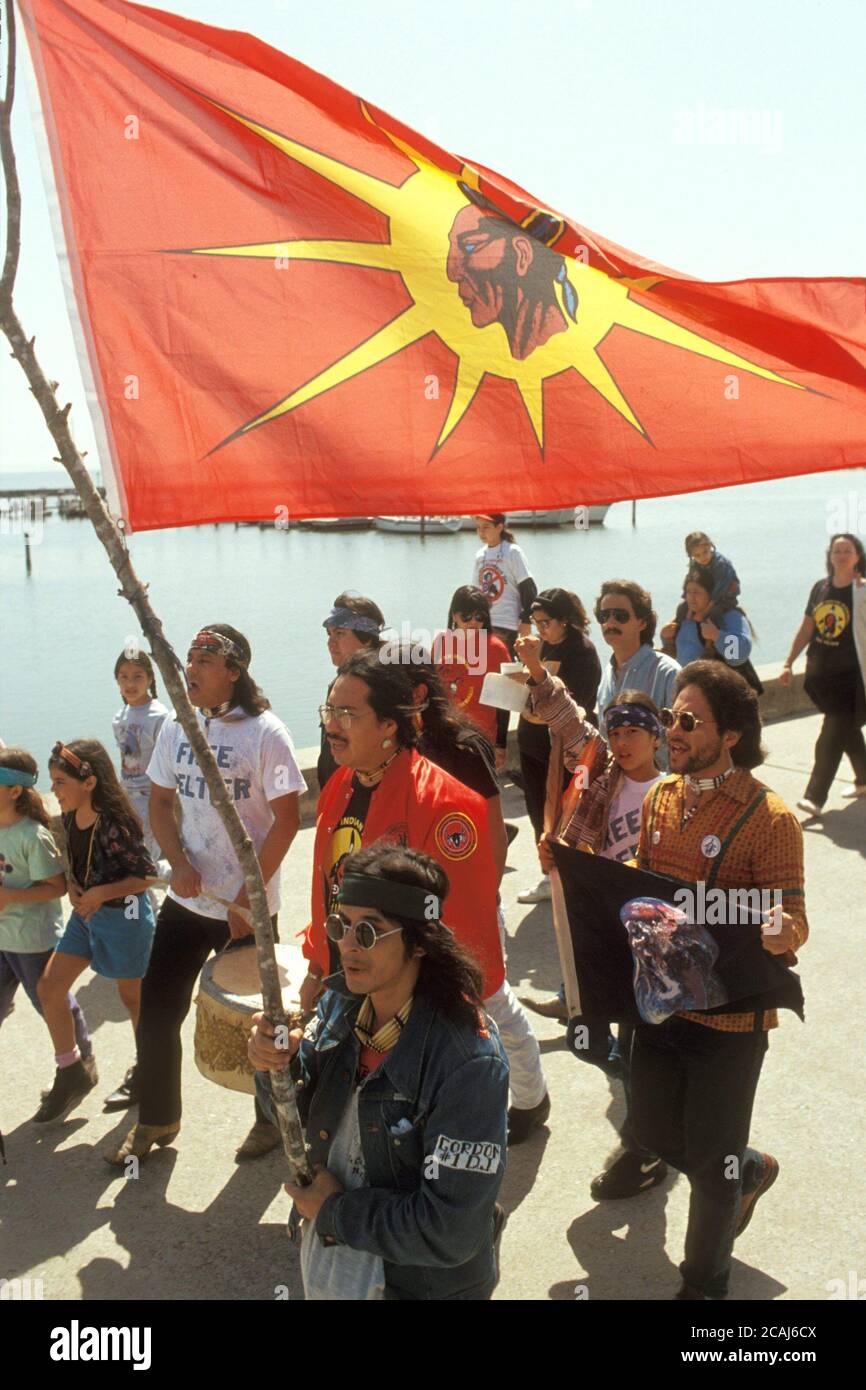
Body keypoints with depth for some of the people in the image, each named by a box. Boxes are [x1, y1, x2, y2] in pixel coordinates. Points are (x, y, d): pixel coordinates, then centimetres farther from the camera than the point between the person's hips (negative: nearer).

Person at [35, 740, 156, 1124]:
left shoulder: (115, 826, -26)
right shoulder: (69, 819, -2)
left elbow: (145, 875, -21)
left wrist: (100, 894, -25)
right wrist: (73, 889, -7)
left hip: (123, 917, -8)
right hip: (84, 915, 8)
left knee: (132, 996, 10)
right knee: (49, 989, 6)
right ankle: (71, 1074, 23)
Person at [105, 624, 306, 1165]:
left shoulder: (265, 733, -14)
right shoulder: (177, 726, 3)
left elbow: (286, 820, -14)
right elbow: (161, 802, 11)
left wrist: (247, 897, -15)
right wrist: (179, 862, -6)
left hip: (247, 907, -5)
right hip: (187, 898, 5)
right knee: (157, 1012, 10)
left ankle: (273, 1118, 33)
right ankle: (157, 1119, 32)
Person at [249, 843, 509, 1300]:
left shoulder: (468, 1062, -30)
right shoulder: (340, 1004, -12)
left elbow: (450, 1232, -28)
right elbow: (299, 1115, 1)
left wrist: (335, 1212, -18)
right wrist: (277, 1067, -19)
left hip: (414, 1282, -5)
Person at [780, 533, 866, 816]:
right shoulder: (820, 588, 6)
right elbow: (806, 629, 12)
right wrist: (789, 663, 12)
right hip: (820, 672, 5)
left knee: (832, 737, -7)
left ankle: (815, 797, -5)